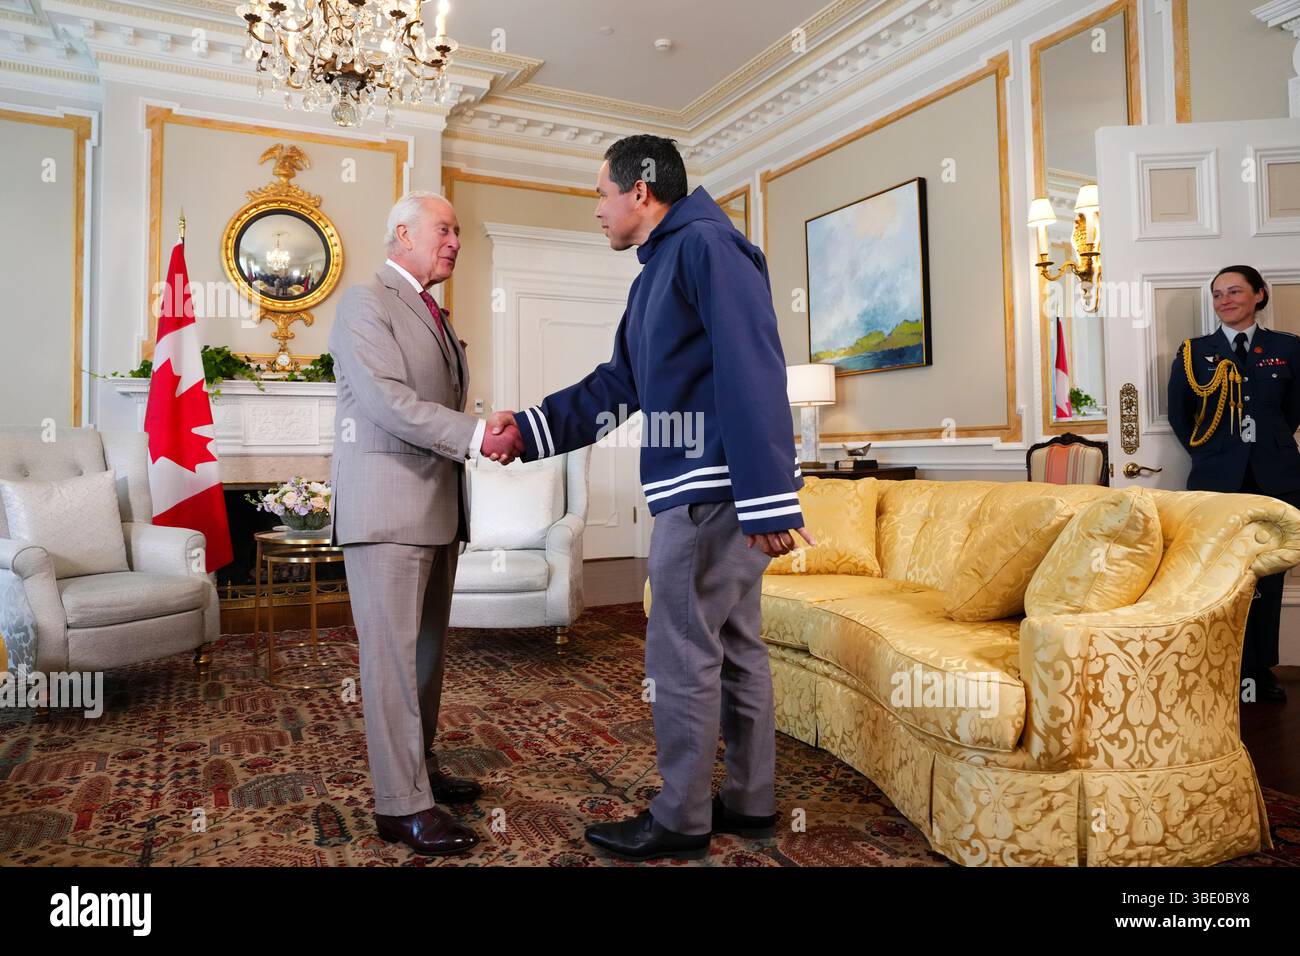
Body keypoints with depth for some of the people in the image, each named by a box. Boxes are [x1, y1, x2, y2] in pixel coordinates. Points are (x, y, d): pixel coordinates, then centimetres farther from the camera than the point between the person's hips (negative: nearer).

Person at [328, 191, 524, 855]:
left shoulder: (435, 316, 22)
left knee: (426, 648, 13)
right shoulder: (365, 302, -5)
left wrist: (489, 437, 3)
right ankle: (402, 805, 2)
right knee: (393, 652, -5)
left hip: (436, 507, 9)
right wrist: (478, 436, -21)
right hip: (385, 506, -8)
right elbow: (388, 401, -17)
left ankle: (421, 769, 25)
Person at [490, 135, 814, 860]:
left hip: (716, 491, -10)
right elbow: (616, 387, 20)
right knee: (735, 646, 14)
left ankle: (681, 822, 14)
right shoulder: (655, 274, 21)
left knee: (681, 653, -1)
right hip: (709, 492, 10)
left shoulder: (706, 244, -10)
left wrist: (768, 495, -25)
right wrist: (529, 427, 12)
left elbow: (753, 369, -20)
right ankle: (751, 801, 27)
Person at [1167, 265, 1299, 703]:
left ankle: (1263, 668, 19)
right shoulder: (1194, 352, 3)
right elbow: (1178, 415, 9)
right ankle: (1241, 670, 12)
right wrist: (1208, 453, 6)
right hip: (1218, 480, -1)